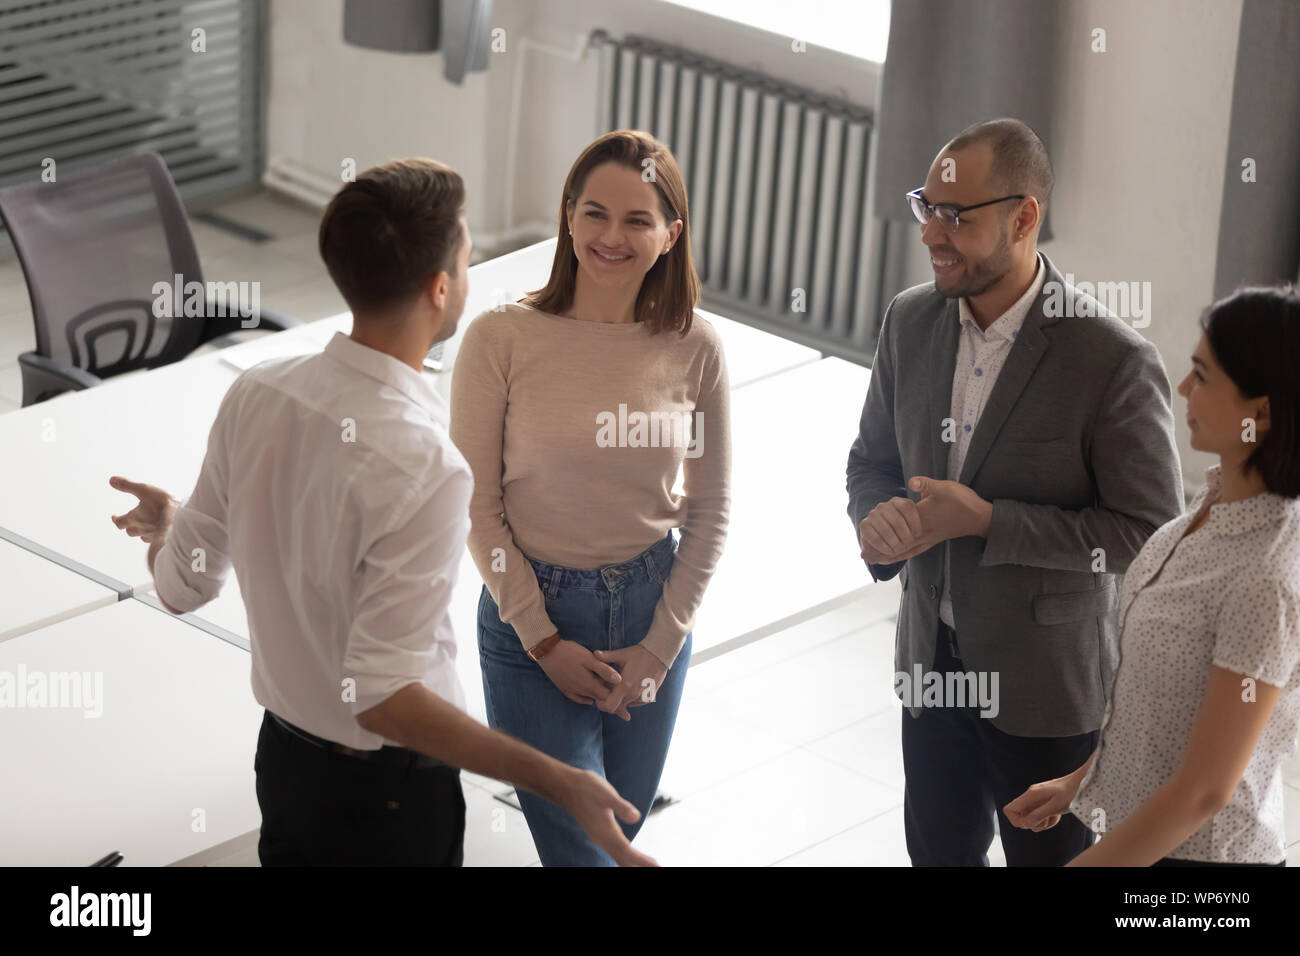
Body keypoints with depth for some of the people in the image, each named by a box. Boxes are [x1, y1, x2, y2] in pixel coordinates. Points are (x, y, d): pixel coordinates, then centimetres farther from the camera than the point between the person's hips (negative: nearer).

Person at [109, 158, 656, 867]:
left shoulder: (254, 396, -10)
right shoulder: (424, 467, -31)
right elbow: (382, 696, -30)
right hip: (387, 794, -6)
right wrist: (559, 782, -33)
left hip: (282, 755, 6)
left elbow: (183, 584, 1)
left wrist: (162, 522, 24)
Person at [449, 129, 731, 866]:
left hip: (651, 607, 3)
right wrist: (544, 641, -9)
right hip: (533, 610, -3)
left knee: (623, 825, 17)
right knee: (579, 846, -2)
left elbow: (711, 510, 2)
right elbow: (478, 505, -8)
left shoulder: (695, 348, -6)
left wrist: (661, 646, -3)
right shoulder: (503, 338, -13)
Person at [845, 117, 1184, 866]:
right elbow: (872, 459, 9)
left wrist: (986, 521, -24)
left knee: (1048, 856, 13)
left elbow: (1150, 531, -19)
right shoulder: (912, 320, -3)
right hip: (933, 662, 5)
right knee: (938, 852, 22)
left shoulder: (1116, 362, -22)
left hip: (1047, 686, -5)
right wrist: (878, 517, -15)